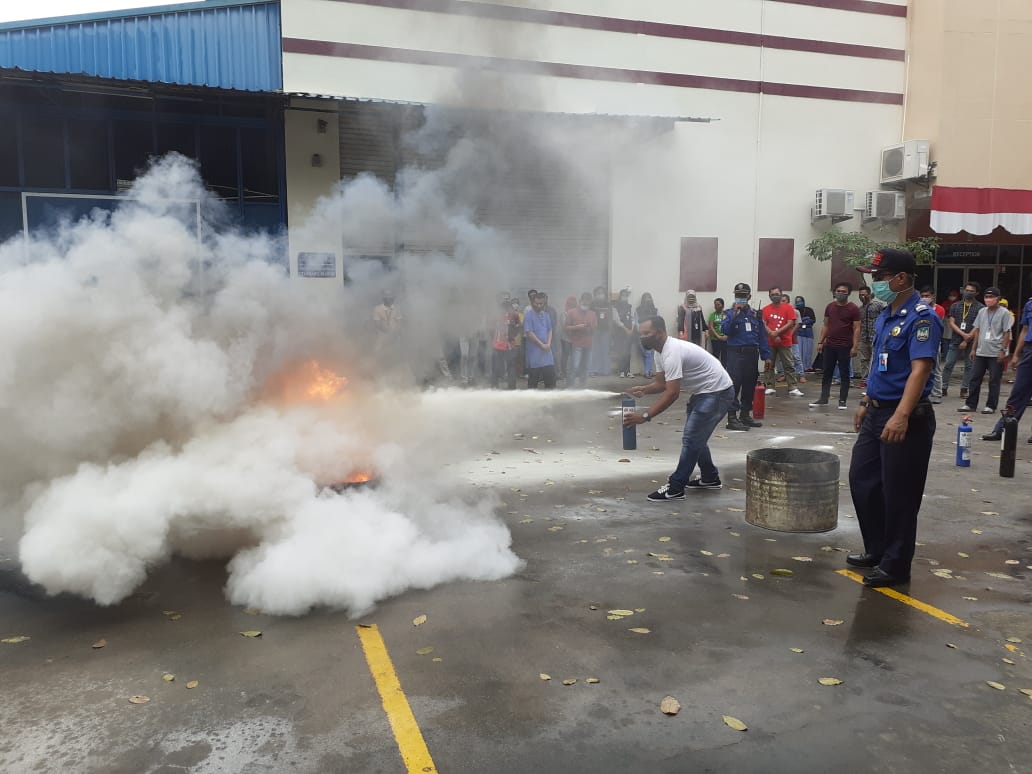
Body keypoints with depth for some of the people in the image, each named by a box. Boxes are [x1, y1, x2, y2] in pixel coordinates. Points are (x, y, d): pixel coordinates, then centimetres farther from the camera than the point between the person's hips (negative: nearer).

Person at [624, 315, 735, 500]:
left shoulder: (672, 353, -28)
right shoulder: (660, 351, 4)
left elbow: (672, 393, -32)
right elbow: (661, 384, 9)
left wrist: (644, 416, -33)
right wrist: (643, 390, -12)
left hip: (717, 392, -11)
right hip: (702, 391, 11)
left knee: (691, 439, -11)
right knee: (695, 437, 19)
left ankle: (675, 489, -7)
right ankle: (710, 478, 34)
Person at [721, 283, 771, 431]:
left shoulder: (755, 314, 13)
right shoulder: (730, 313, 1)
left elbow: (762, 336, 13)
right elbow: (724, 329, -17)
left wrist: (766, 356, 8)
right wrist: (734, 313, -21)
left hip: (752, 353, 5)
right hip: (736, 353, -5)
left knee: (750, 386, 10)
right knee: (734, 385, -8)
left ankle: (745, 415, 22)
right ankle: (732, 418, -7)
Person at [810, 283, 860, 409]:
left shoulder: (853, 309, -5)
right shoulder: (830, 307, 9)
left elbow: (856, 329, -7)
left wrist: (855, 346, -14)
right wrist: (821, 342, 8)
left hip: (845, 347, -4)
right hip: (829, 345, 4)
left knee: (844, 374, 2)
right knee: (827, 373, 8)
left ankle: (842, 401, 7)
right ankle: (823, 398, 13)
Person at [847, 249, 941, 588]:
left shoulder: (921, 318, -16)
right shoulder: (884, 316, 11)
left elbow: (920, 369, -27)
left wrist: (901, 416, -37)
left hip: (905, 418, -9)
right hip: (877, 413, 9)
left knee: (899, 494, 2)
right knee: (862, 480, 15)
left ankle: (895, 566, 16)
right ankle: (876, 550, 31)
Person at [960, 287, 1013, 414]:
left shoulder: (1004, 313, -5)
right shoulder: (982, 311, 10)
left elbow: (1007, 333, -7)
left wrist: (1003, 351, -12)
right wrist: (973, 349, 12)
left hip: (996, 354, -5)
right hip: (980, 352, 5)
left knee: (994, 381, 1)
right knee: (975, 379, 6)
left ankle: (991, 406, 7)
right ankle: (971, 404, 13)